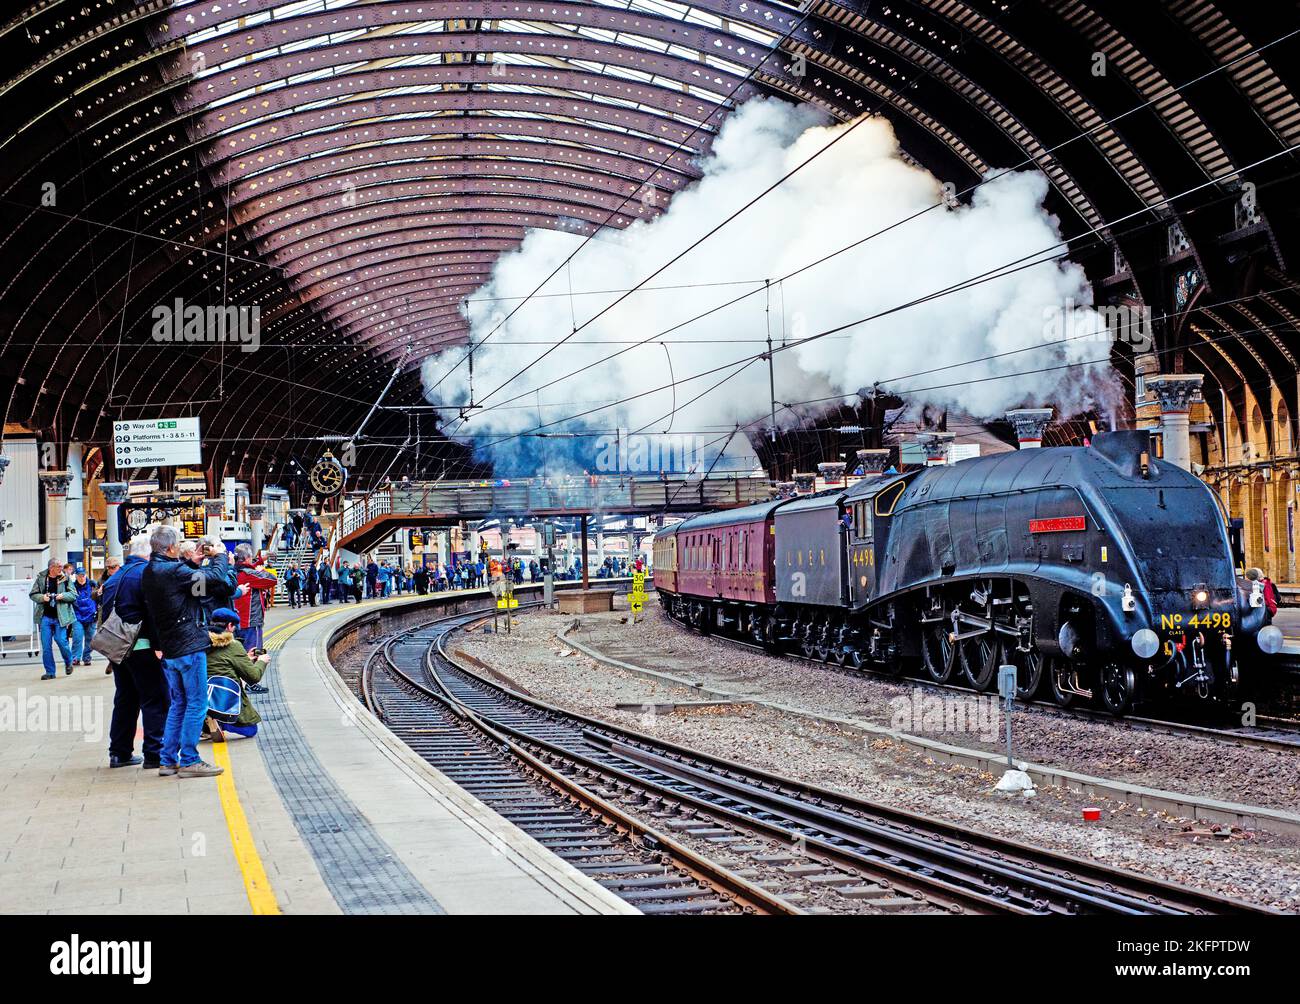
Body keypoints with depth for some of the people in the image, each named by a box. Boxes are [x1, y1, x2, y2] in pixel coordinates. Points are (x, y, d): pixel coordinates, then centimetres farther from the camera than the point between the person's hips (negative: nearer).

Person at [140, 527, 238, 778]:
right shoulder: (173, 571, -19)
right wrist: (220, 556, -2)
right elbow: (216, 579, -18)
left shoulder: (149, 571, 9)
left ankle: (168, 760, 16)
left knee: (178, 704, 16)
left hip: (168, 648, 9)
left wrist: (204, 559, 8)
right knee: (196, 704, -2)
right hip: (189, 645, -9)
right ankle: (189, 761, -2)